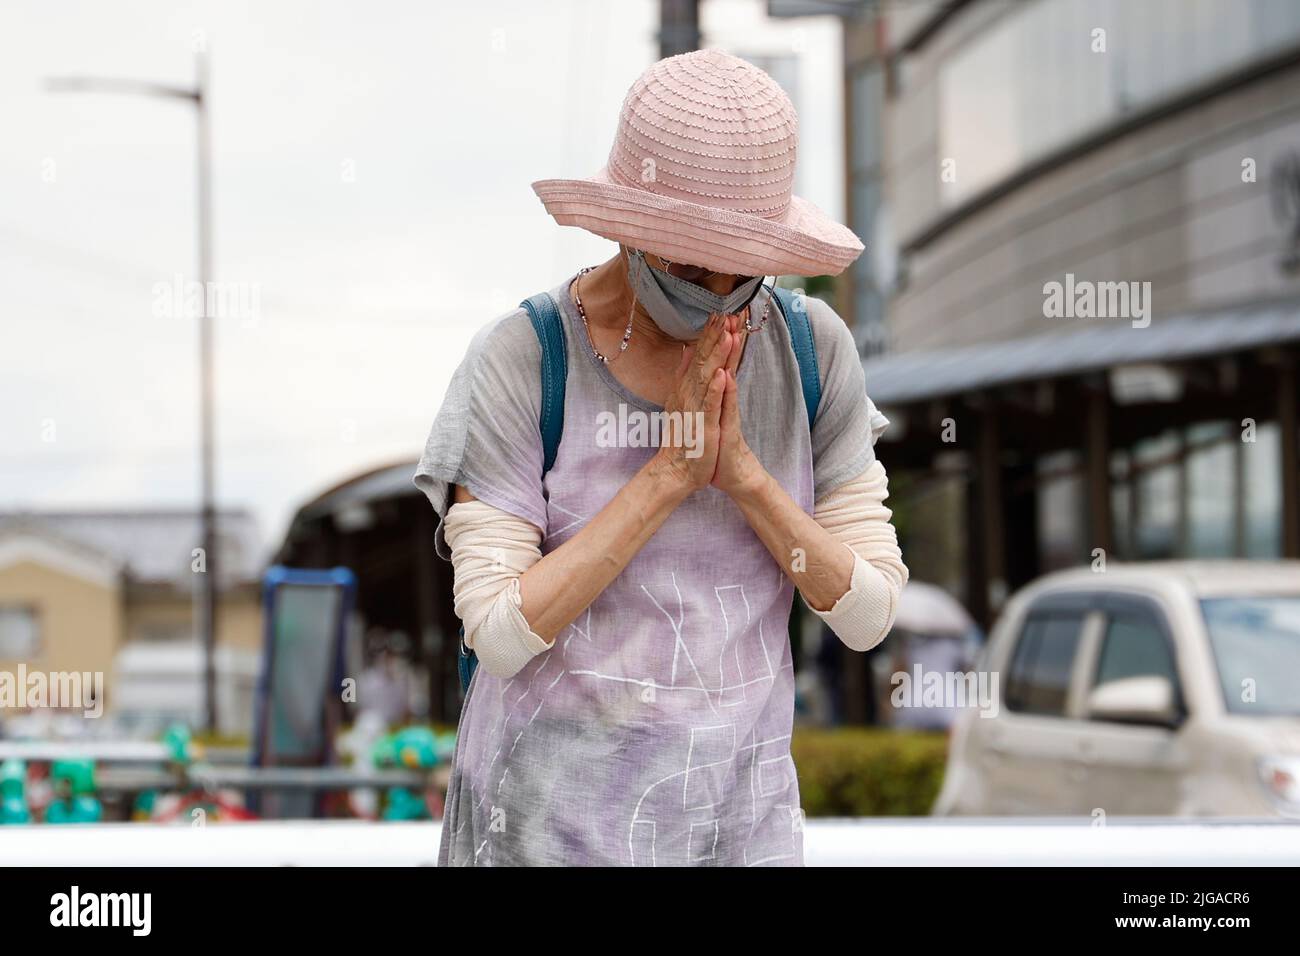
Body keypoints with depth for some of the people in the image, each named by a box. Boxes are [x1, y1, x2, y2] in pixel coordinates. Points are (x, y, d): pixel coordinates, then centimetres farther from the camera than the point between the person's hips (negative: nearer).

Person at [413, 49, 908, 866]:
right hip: (555, 813, -3)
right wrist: (669, 470, -21)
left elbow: (870, 613, -5)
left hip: (743, 808, 3)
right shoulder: (522, 359, -14)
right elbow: (497, 632, -18)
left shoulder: (812, 348, -4)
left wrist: (739, 468, -17)